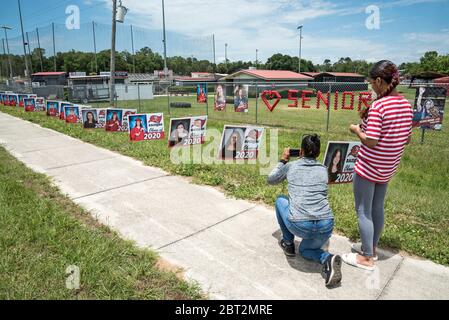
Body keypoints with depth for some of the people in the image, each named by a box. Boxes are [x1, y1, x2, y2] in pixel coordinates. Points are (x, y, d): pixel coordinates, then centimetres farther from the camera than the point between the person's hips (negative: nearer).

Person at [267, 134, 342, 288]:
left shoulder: (290, 166, 10)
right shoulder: (324, 169, 16)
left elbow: (270, 180, 29)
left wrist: (283, 161, 38)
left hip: (298, 226, -3)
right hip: (326, 226, 3)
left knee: (280, 200, 28)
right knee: (305, 249, 34)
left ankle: (288, 243, 29)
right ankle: (328, 259, 1)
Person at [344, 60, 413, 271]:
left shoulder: (378, 106, -21)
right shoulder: (406, 104, 3)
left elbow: (370, 141, -23)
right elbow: (407, 139, 9)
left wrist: (356, 130, -5)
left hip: (368, 167, -8)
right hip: (388, 168, 8)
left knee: (363, 211, 5)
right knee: (377, 208, 20)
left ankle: (366, 258, 15)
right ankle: (372, 248, 36)